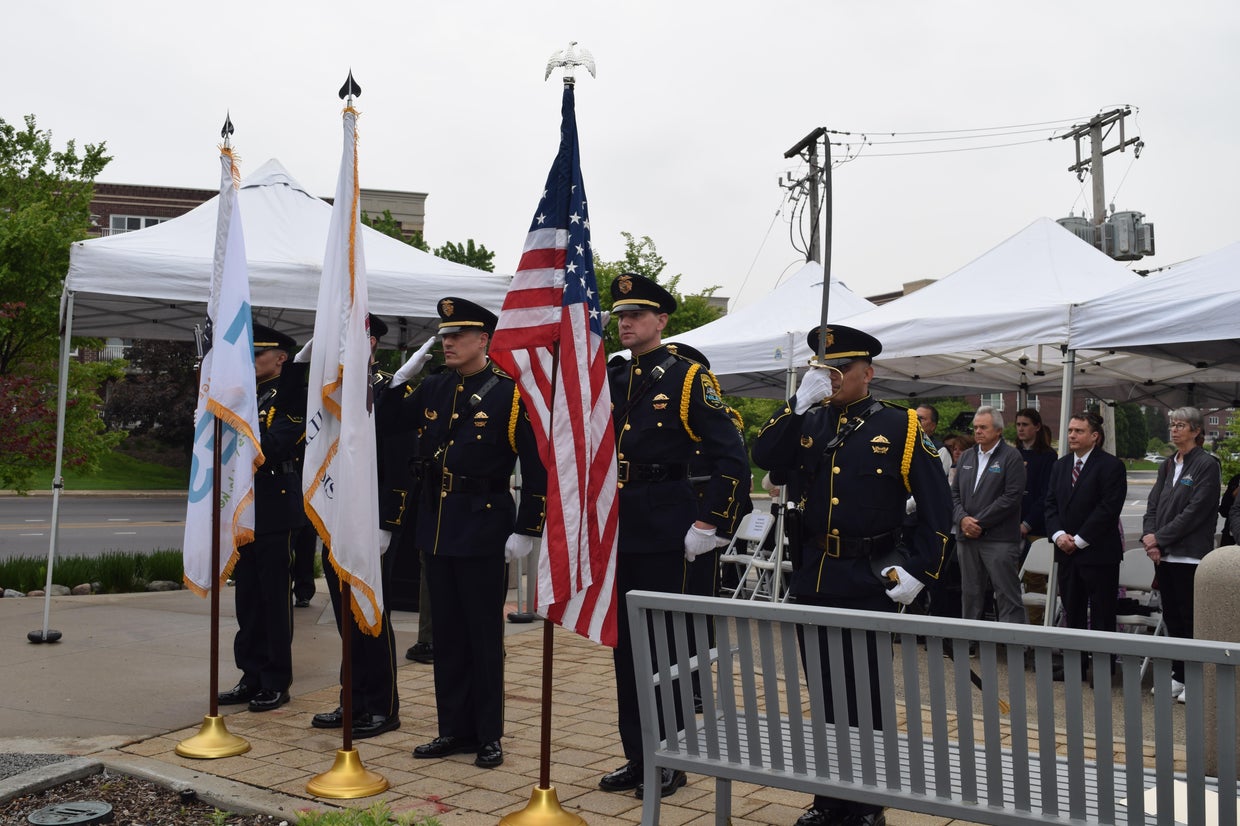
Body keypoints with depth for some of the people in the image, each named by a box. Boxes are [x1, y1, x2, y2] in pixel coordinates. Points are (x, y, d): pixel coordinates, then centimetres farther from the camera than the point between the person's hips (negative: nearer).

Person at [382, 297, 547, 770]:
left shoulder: (509, 393, -8)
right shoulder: (433, 389, 10)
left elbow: (537, 467, -10)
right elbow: (385, 425, 17)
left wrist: (527, 531, -13)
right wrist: (400, 380, 1)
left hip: (483, 525, -6)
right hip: (436, 525, 6)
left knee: (484, 634, 3)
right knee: (447, 633, 12)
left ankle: (488, 736, 16)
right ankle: (454, 730, 24)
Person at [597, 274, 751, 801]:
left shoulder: (687, 378, -5)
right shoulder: (606, 378, 11)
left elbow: (732, 459, -10)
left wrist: (708, 525, -13)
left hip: (663, 534, -6)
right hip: (614, 531, 6)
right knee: (625, 644, 12)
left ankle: (669, 762, 17)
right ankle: (636, 757, 24)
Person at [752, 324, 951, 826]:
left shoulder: (899, 426, -2)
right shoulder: (808, 423, 9)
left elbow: (937, 503, -3)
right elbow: (764, 457, -7)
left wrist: (919, 570, -8)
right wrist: (800, 402, -12)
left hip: (868, 581, -4)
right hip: (812, 578, 4)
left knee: (863, 696, 4)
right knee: (823, 694, 14)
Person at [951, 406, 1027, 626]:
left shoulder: (1011, 457, -4)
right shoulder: (966, 458, 15)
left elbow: (1012, 497, -13)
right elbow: (954, 493, 12)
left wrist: (980, 522, -14)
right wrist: (962, 519, -7)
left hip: (999, 539, -6)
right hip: (967, 538, 6)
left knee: (1007, 598, -4)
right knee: (971, 595, 12)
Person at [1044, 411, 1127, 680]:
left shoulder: (1111, 466, -9)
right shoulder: (1060, 465, 13)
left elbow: (1108, 508, -15)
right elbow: (1051, 503, 10)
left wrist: (1079, 539, -16)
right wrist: (1059, 534, -7)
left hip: (1098, 552, -6)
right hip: (1067, 551, 7)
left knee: (1102, 614, 1)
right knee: (1072, 611, 13)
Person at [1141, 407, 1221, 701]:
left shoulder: (1207, 465, -7)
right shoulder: (1168, 465, 15)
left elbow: (1195, 511, -14)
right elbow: (1153, 505, 11)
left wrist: (1160, 537, -13)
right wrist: (1149, 536, -5)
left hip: (1189, 555, -7)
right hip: (1164, 555, 7)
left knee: (1191, 619, -2)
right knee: (1172, 617, 12)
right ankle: (1178, 675, 21)